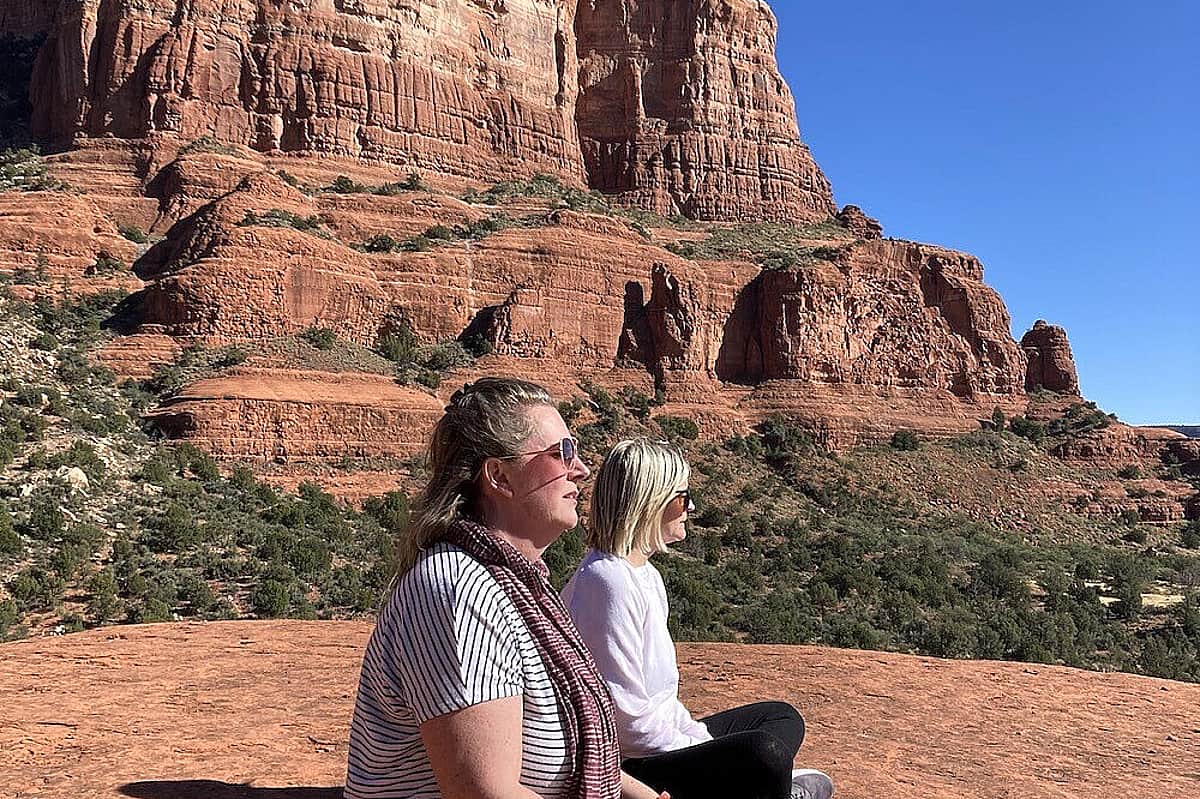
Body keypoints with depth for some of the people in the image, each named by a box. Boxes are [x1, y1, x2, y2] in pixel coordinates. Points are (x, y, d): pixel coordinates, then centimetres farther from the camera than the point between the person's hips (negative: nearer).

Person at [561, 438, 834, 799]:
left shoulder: (645, 573, 11)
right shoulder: (609, 582, -22)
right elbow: (627, 716, -24)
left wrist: (703, 739, 5)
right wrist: (706, 752, -13)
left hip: (660, 738, 11)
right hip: (624, 768, -11)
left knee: (782, 718, 18)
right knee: (764, 754, -30)